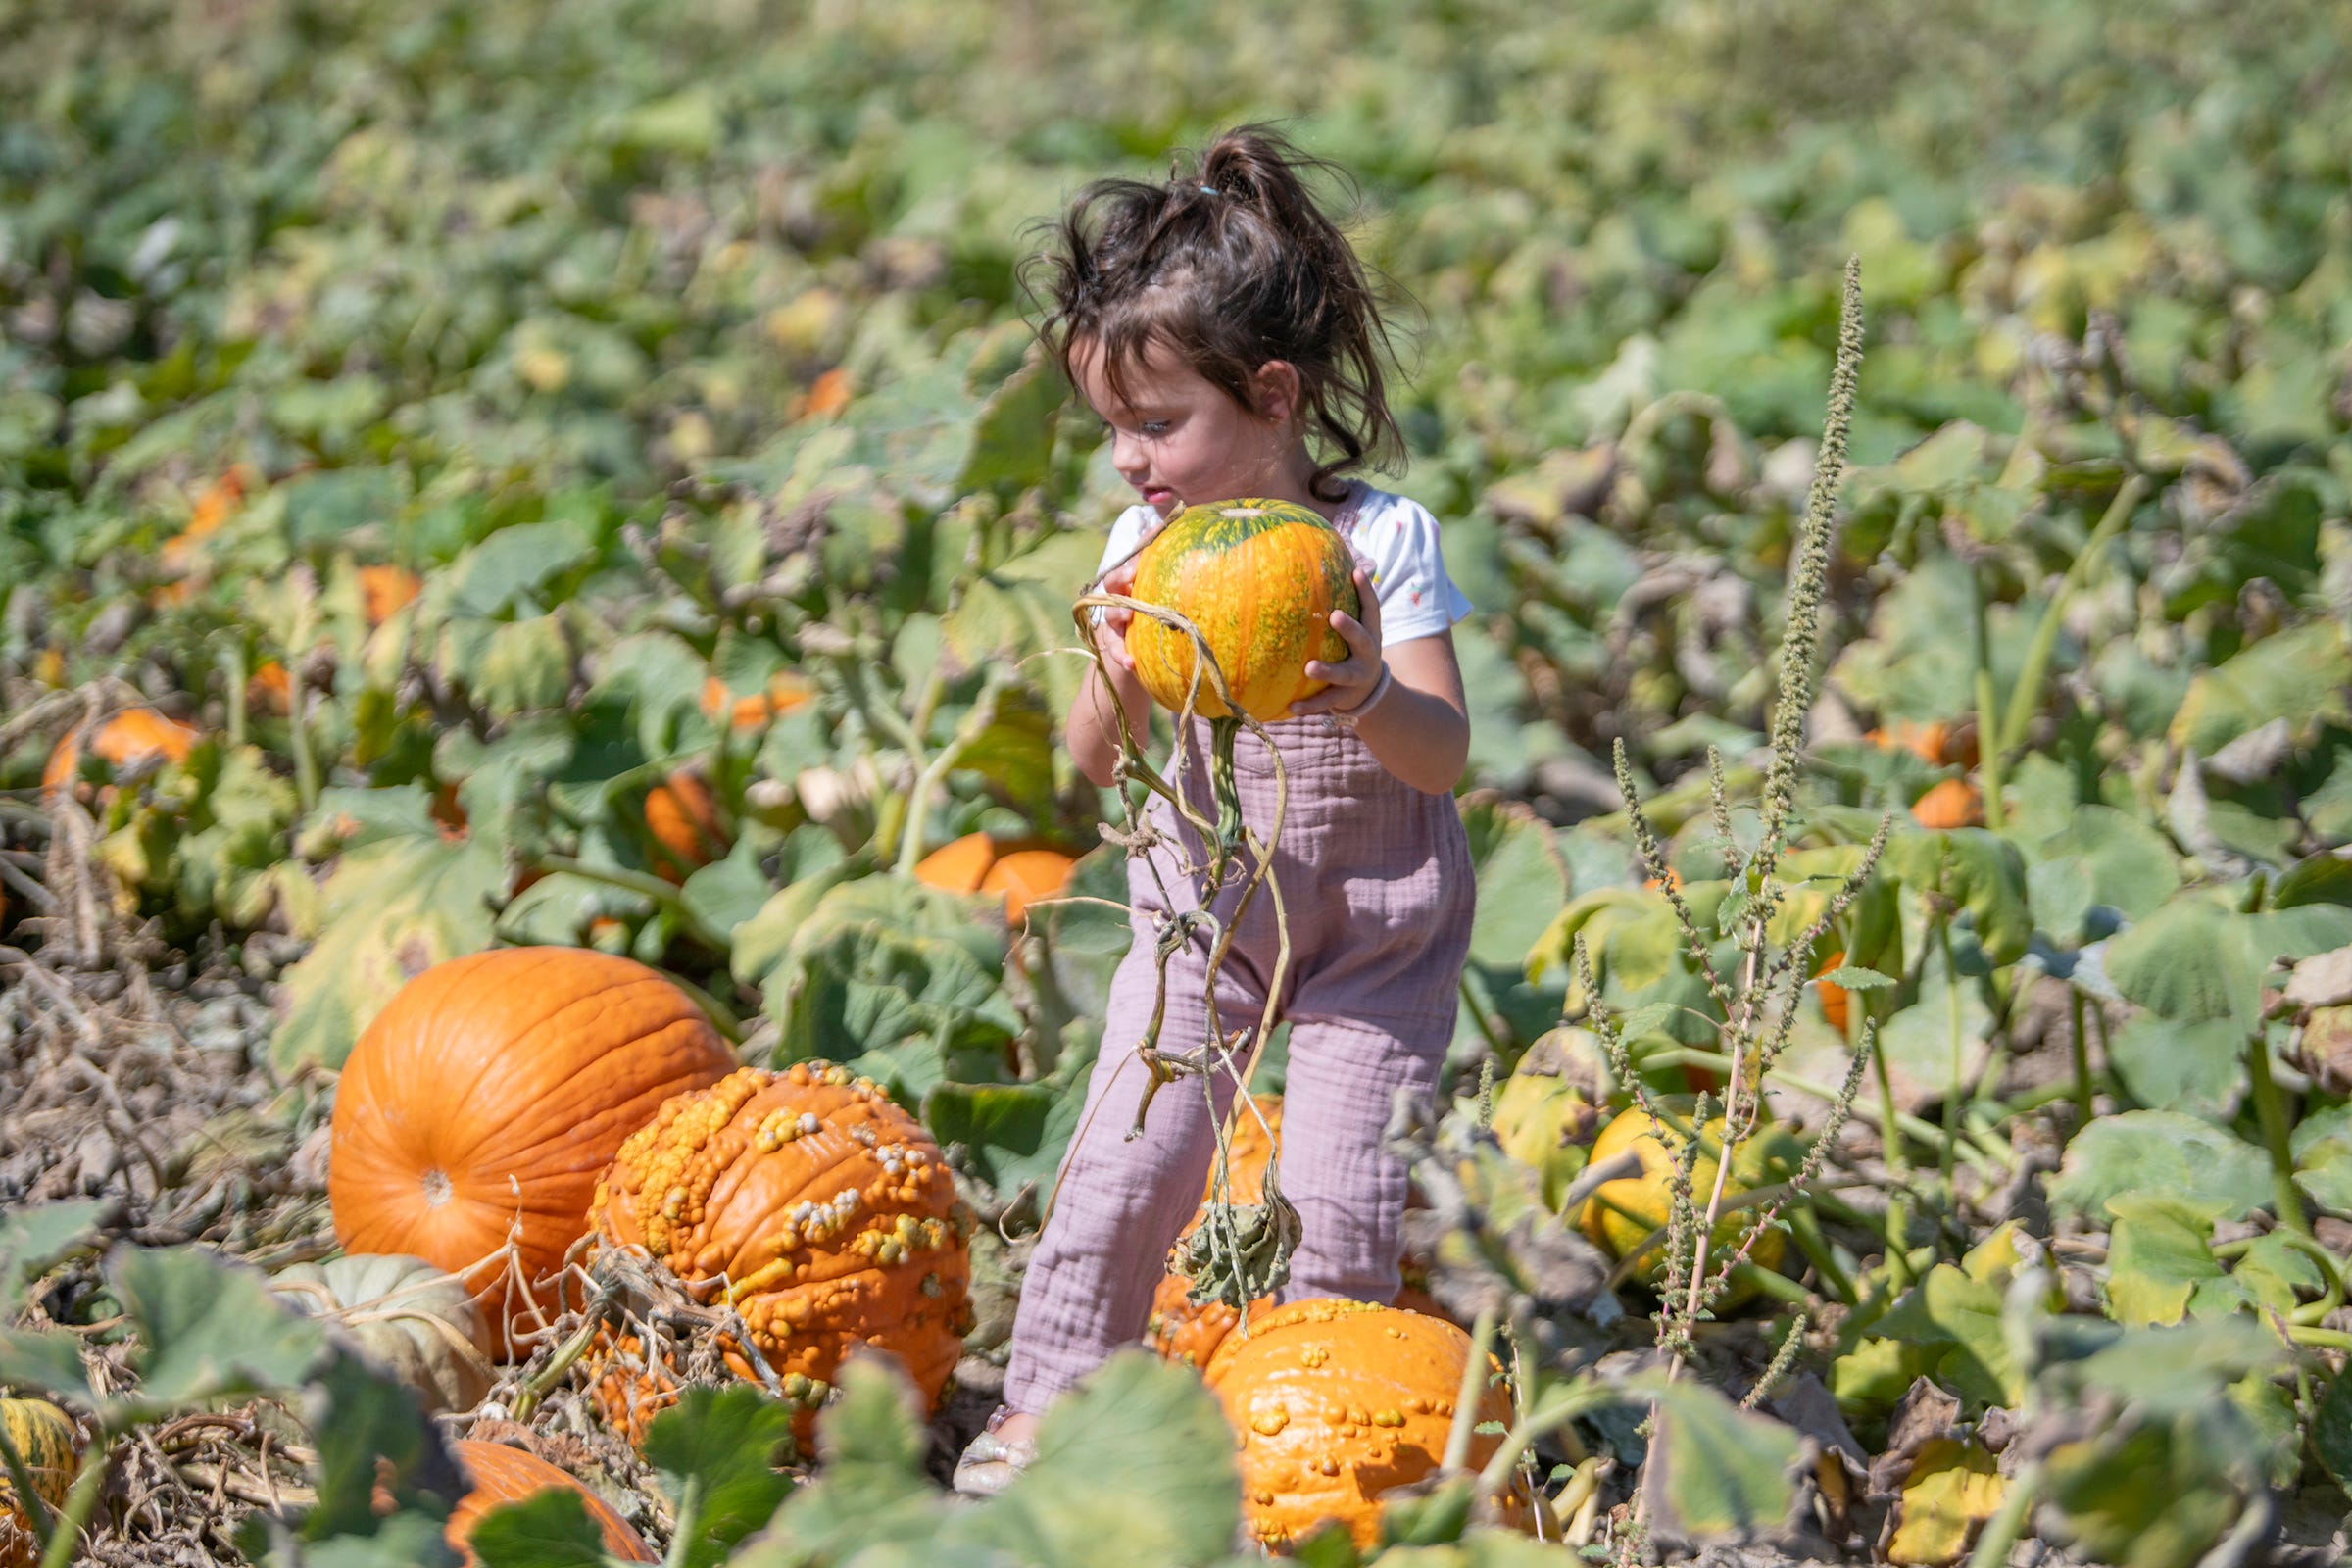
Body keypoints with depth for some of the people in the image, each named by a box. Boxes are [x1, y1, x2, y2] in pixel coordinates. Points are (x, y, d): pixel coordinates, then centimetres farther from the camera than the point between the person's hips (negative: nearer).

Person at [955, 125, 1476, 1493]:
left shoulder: (1383, 542, -18)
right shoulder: (1151, 544, -7)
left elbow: (1447, 758, -22)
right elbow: (1095, 761, -8)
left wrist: (1370, 694, -44)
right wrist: (1124, 663, -29)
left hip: (1377, 925, -3)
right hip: (1207, 909, 3)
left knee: (1341, 1195, -3)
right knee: (1126, 1157, -5)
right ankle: (1046, 1405, 8)